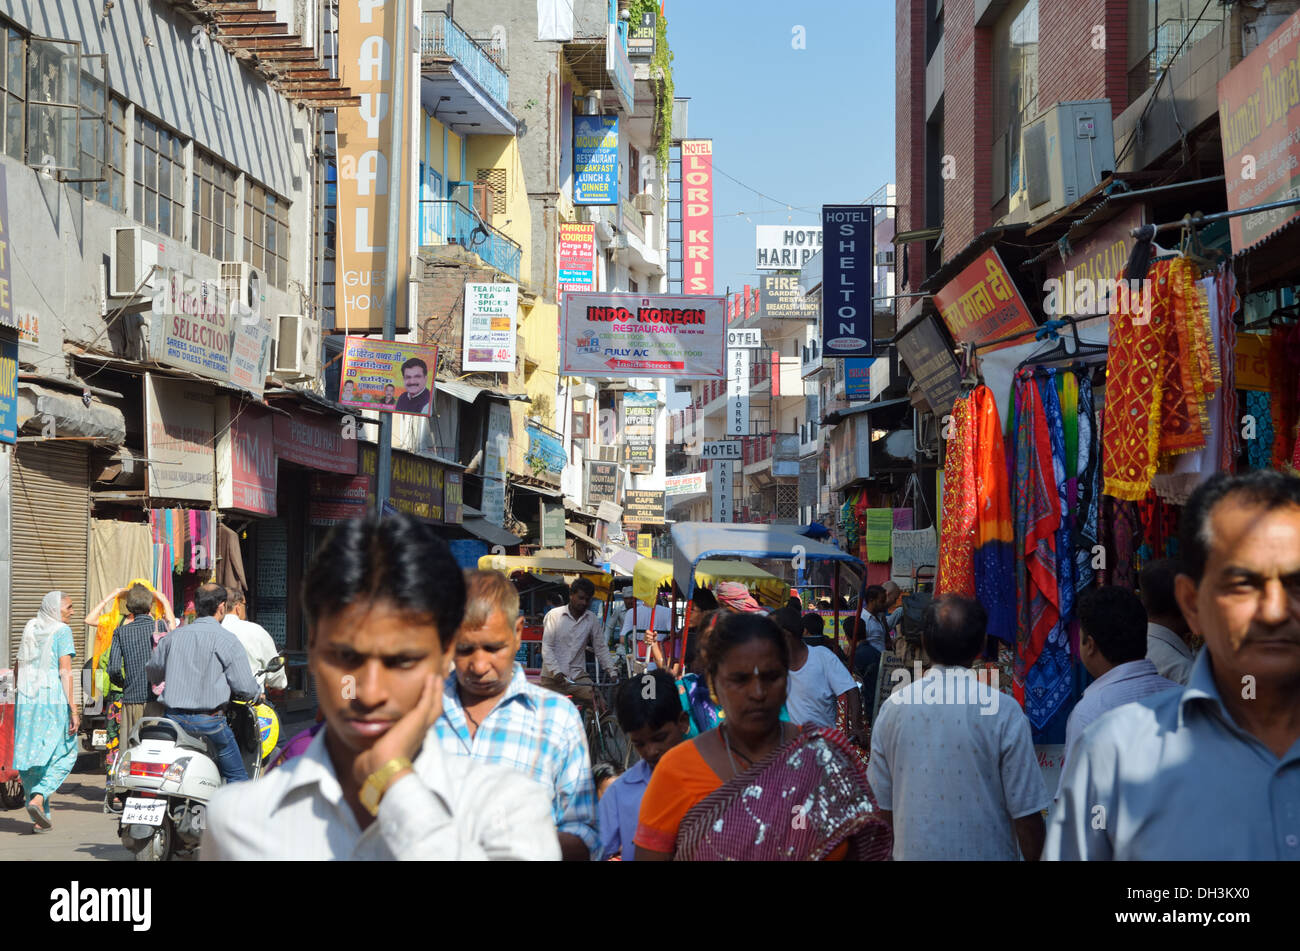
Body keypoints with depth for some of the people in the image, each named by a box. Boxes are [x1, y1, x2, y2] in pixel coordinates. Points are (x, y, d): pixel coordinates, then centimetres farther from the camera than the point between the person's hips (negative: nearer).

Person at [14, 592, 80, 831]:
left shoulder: (29, 629, 15)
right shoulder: (61, 631, -5)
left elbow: (19, 669, 18)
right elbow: (65, 671, -12)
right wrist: (73, 708, -14)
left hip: (26, 701, 6)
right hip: (53, 699, -6)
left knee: (30, 756, 8)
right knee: (64, 753, 3)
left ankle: (41, 819, 9)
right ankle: (39, 797, -16)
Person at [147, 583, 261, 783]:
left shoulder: (173, 636, 7)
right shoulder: (227, 641, -6)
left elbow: (152, 673, 17)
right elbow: (244, 686, -8)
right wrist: (257, 694, 15)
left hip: (173, 719, 4)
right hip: (209, 721, -4)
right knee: (236, 776, 4)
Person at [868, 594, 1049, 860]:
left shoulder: (891, 708, -5)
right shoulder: (1004, 714, -15)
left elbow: (883, 806, 3)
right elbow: (1025, 812, -13)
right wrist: (1034, 857, 1)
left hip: (913, 851, 3)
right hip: (983, 853, -3)